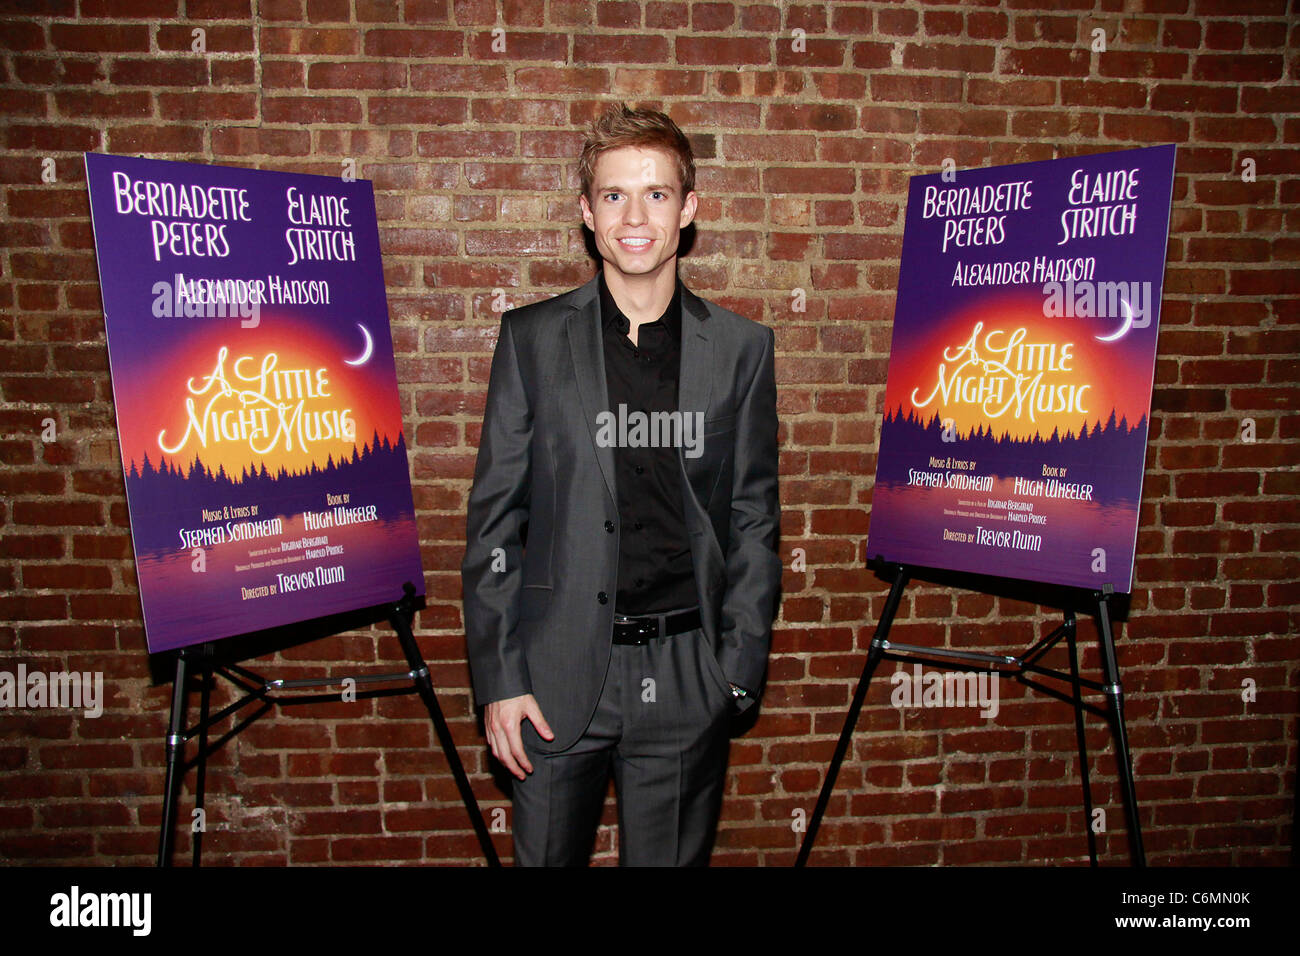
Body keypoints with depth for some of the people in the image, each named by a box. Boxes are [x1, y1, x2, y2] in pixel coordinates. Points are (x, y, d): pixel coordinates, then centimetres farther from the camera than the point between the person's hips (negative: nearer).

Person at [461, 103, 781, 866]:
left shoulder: (741, 348, 2)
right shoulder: (533, 339, 1)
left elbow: (754, 521, 4)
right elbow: (494, 519, 0)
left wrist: (739, 671, -1)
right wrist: (498, 678, -4)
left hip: (685, 677, 1)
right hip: (558, 674, 0)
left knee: (672, 858, 13)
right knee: (545, 856, 13)